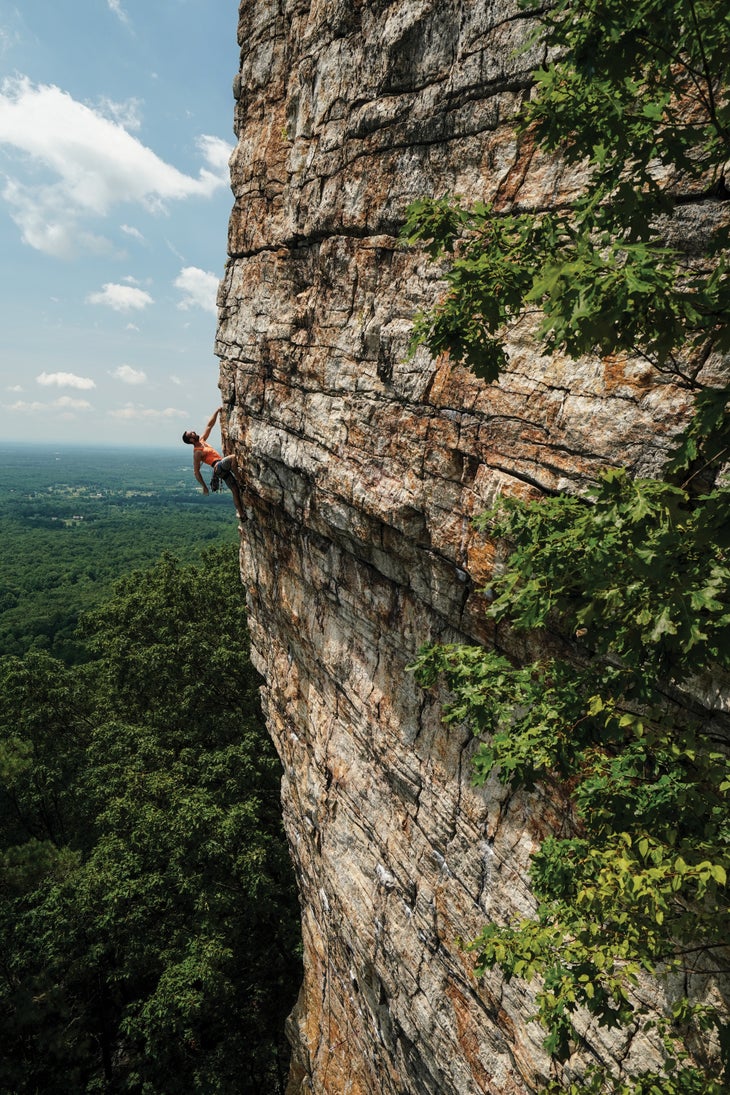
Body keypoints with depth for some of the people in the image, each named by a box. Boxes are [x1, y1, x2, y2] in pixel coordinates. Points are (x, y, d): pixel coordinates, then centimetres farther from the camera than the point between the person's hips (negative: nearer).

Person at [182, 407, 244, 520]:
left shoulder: (202, 440, 16)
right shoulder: (197, 453, -8)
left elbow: (209, 425, 22)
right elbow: (196, 472, -8)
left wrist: (217, 411, 13)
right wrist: (204, 486, -7)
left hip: (224, 468, 8)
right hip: (219, 467, -8)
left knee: (235, 490, 3)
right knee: (234, 457, -31)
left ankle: (241, 514, 3)